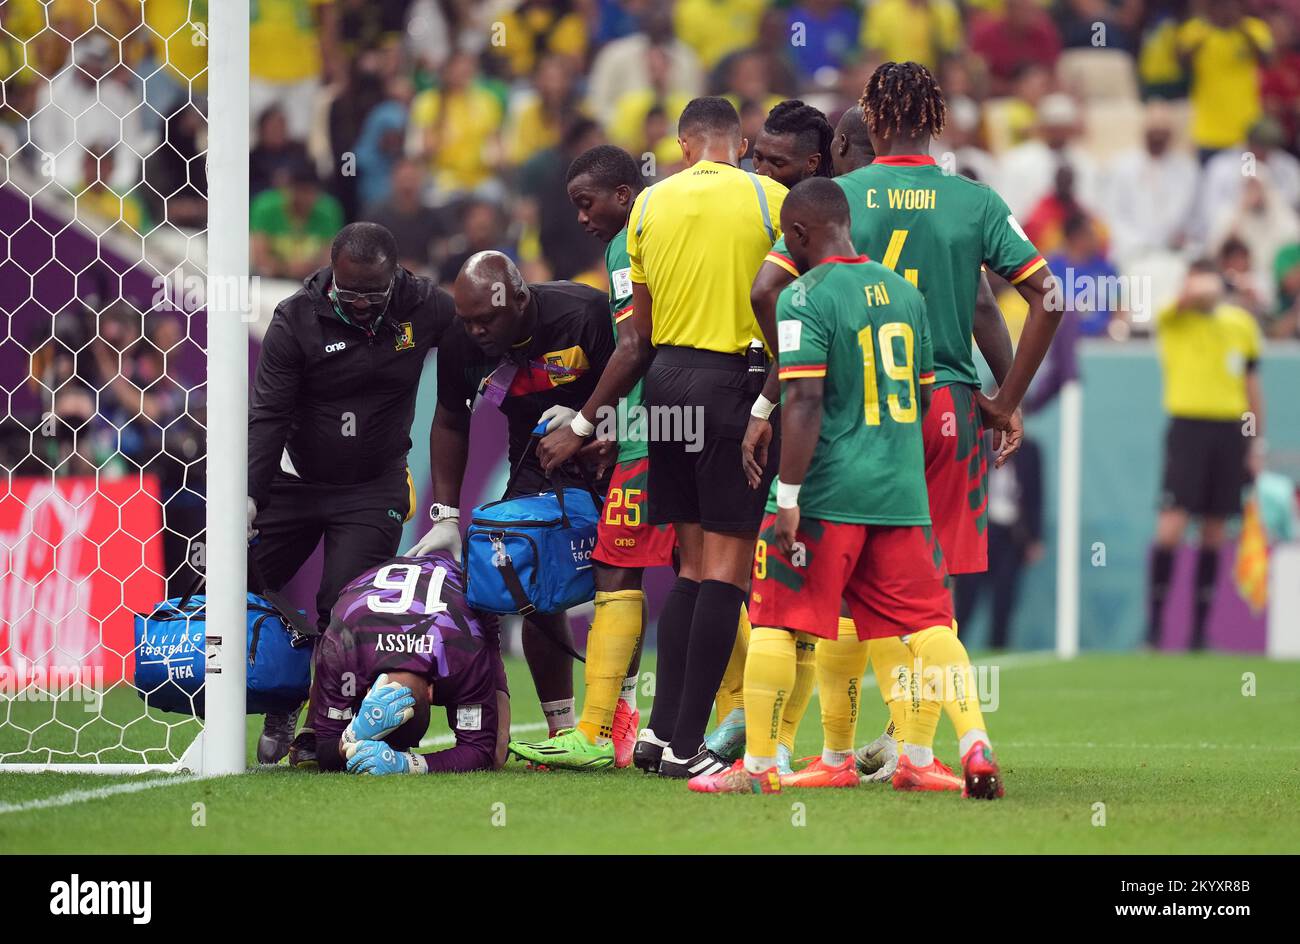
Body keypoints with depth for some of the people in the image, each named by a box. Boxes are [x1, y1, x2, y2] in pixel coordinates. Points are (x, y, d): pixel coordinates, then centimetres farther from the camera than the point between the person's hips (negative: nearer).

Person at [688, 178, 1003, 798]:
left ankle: (759, 765, 7)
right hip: (900, 490, 6)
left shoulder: (804, 299, -11)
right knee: (926, 623, 6)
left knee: (775, 624, 3)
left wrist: (788, 497, -17)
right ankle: (975, 745, -6)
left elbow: (804, 402, -18)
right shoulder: (905, 292, 12)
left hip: (825, 491, -6)